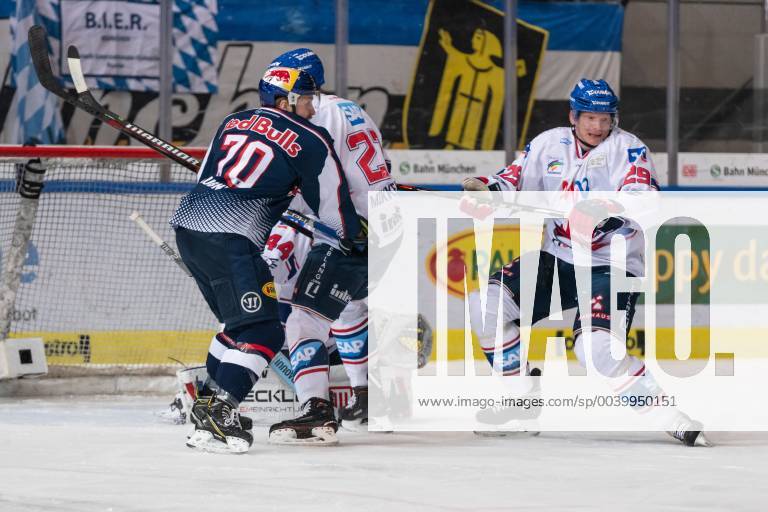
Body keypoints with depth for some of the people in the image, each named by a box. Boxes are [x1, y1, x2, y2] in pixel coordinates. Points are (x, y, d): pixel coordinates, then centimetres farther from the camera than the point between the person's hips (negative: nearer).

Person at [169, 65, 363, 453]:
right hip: (228, 239, -8)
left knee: (242, 319, 23)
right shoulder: (310, 141, 1)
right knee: (262, 331, -8)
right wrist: (355, 236, 26)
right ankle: (217, 413, -22)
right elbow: (332, 207, 6)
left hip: (188, 223, 8)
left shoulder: (234, 122, 21)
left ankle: (206, 397, 23)